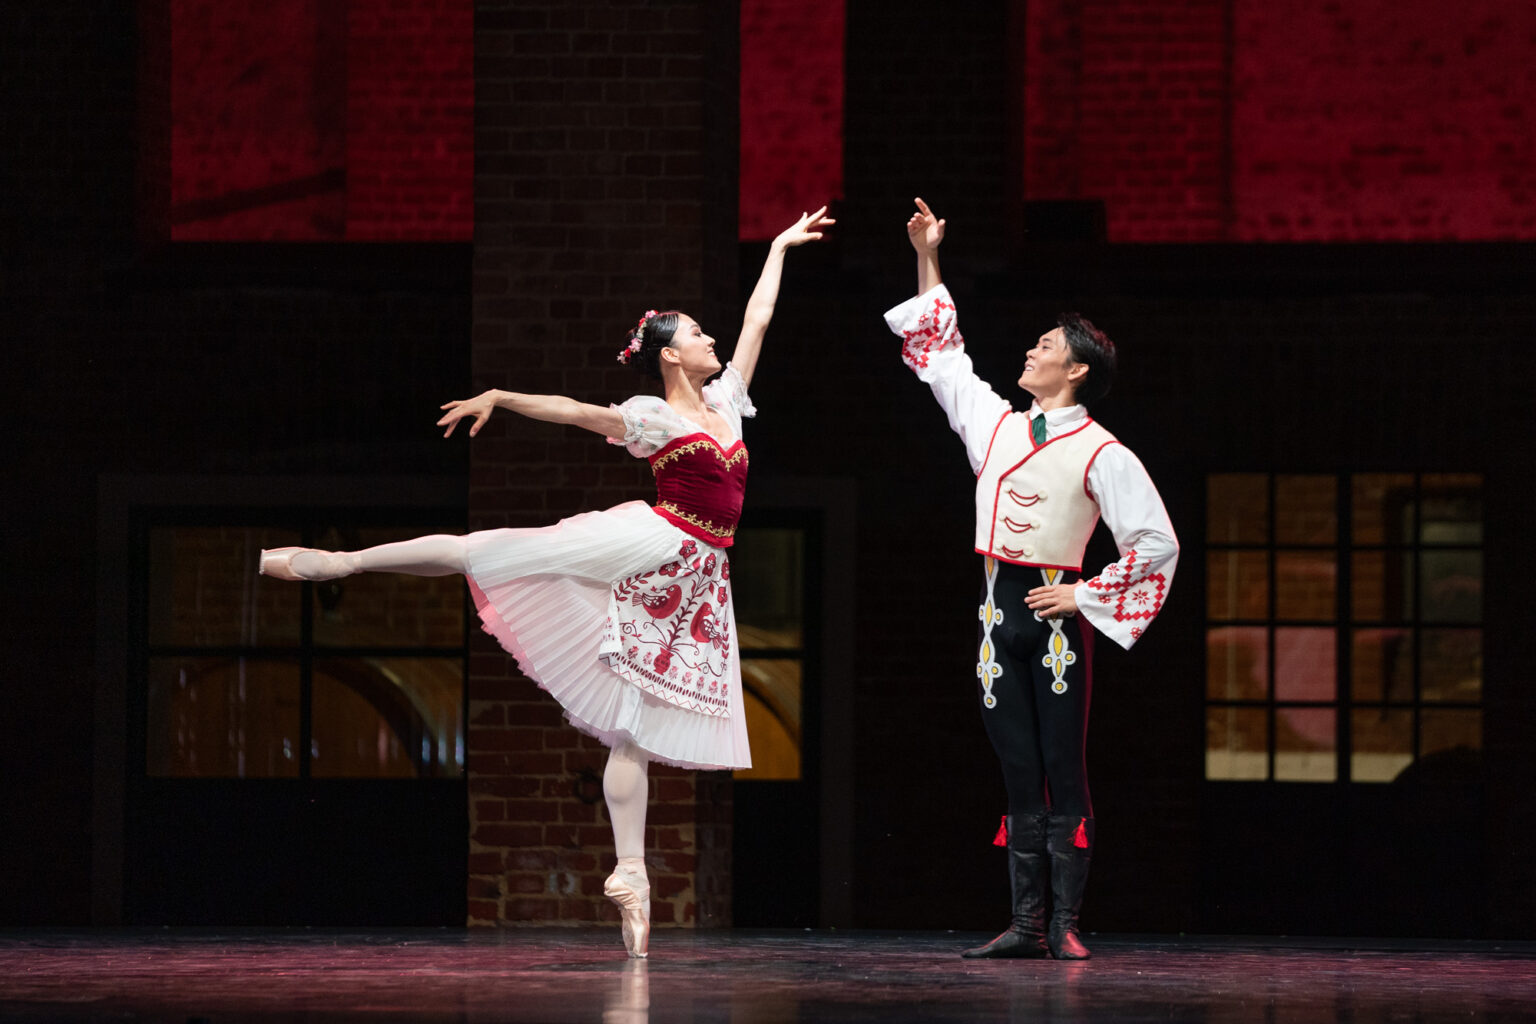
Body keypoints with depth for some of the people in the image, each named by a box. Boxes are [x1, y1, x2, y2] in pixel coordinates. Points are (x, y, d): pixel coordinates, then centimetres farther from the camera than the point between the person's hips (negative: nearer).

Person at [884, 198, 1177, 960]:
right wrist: (928, 259, 23)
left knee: (1063, 772, -5)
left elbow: (1156, 542, -6)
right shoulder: (996, 423, 12)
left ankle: (1065, 925, -4)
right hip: (1000, 609, 5)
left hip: (1056, 616, -5)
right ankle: (1026, 923, 4)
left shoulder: (1100, 454, -4)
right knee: (1019, 774, 4)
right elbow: (941, 352, 24)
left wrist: (1086, 595, -9)